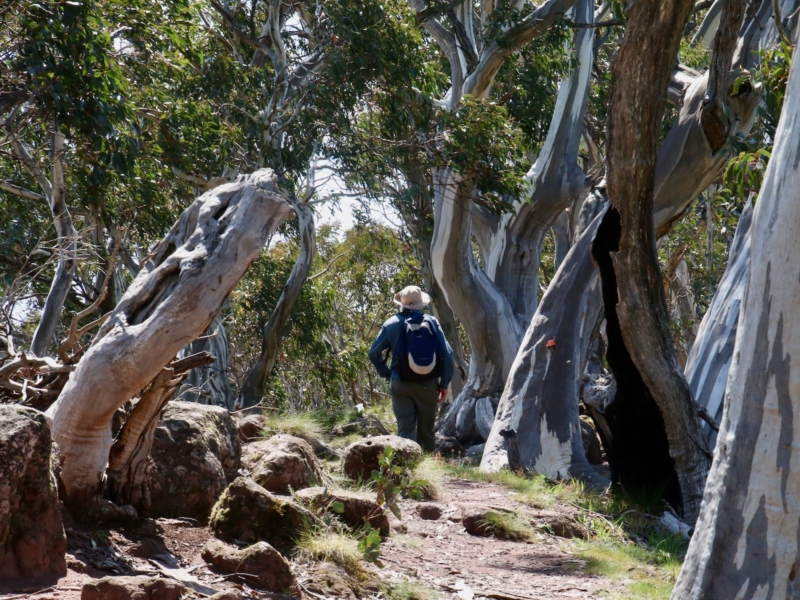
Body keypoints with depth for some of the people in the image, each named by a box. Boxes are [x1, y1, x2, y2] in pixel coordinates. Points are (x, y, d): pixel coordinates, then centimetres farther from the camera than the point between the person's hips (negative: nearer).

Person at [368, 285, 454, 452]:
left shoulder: (392, 324, -2)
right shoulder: (432, 322, -1)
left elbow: (374, 353, -1)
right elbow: (447, 355, -3)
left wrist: (386, 373, 10)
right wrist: (444, 384, 4)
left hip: (402, 384, -1)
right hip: (428, 384, 1)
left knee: (406, 430, 0)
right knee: (427, 431, 11)